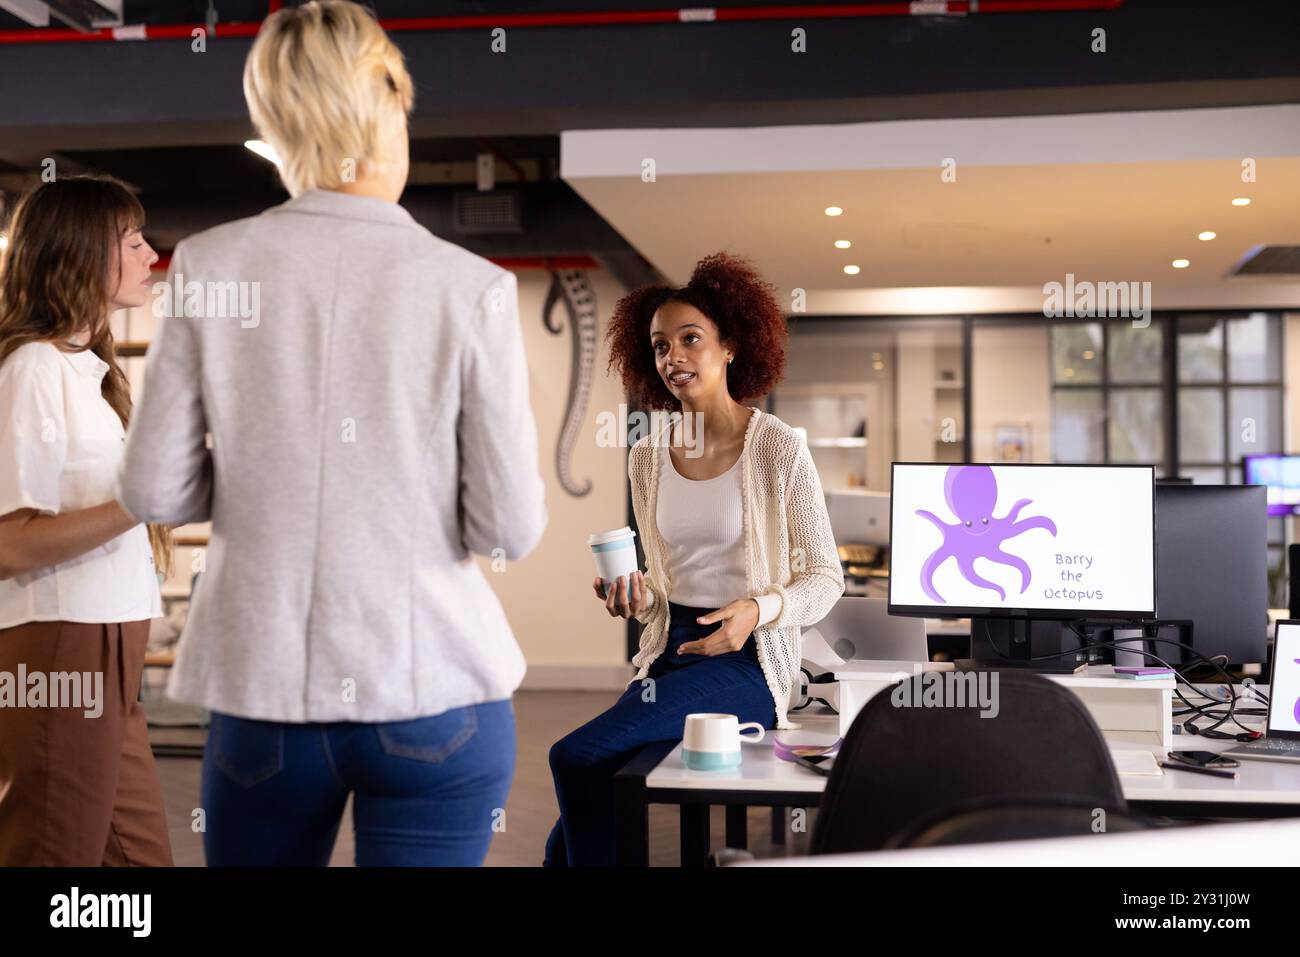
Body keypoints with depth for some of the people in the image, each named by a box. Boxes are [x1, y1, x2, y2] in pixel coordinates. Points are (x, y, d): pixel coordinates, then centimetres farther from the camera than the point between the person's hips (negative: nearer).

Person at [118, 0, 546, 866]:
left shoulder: (210, 266, -4)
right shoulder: (473, 288, -10)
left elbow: (155, 492, -1)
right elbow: (509, 527, -8)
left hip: (262, 694, 2)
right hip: (434, 691, -2)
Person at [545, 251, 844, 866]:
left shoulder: (778, 448, -6)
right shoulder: (647, 458, 9)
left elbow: (824, 578, -4)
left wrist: (757, 609, -22)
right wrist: (637, 598, -5)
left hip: (745, 660, -5)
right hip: (668, 653, 5)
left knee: (578, 757, -23)